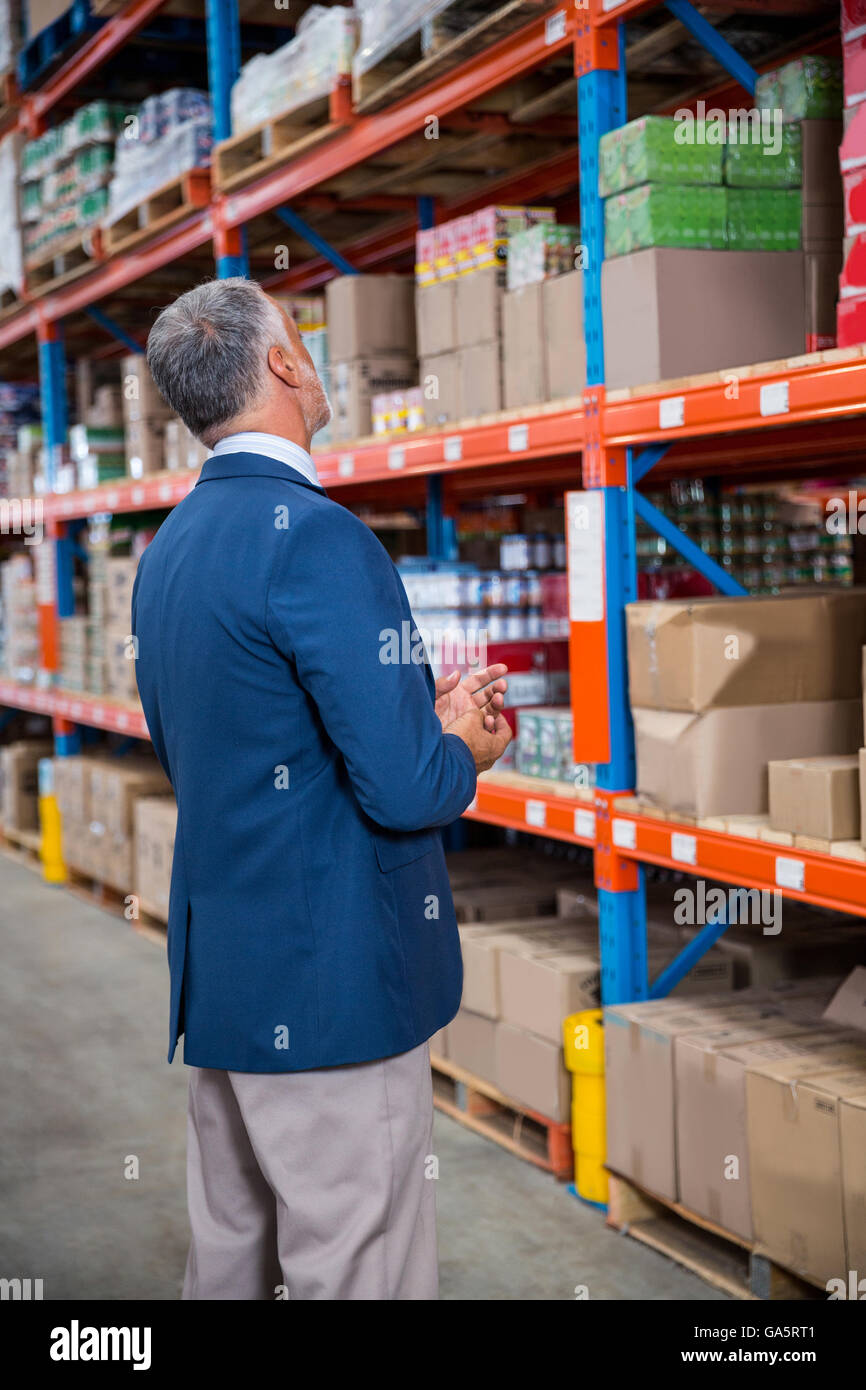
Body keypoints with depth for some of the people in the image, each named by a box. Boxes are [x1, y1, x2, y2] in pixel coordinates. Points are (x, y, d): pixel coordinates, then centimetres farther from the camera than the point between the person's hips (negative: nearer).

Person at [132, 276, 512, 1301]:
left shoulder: (167, 548, 10)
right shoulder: (316, 538, -18)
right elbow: (404, 788, -23)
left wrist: (420, 708, 14)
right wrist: (462, 748, 1)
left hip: (215, 979, 9)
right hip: (332, 985, -9)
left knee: (227, 1260, 19)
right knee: (358, 1273, 2)